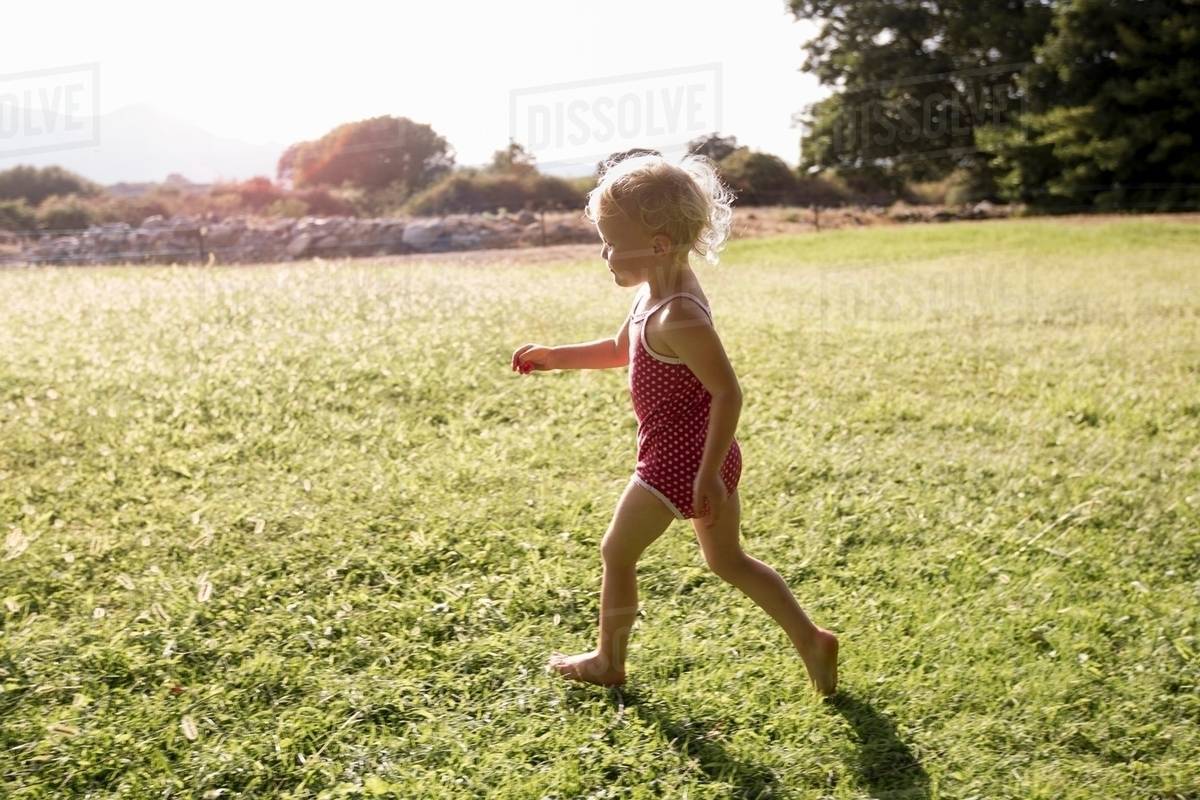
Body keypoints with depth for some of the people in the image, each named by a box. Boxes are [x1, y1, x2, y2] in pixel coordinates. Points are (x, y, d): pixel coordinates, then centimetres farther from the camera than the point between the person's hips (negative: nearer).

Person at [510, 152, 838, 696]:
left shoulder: (677, 318, -26)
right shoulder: (659, 291, 5)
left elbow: (727, 392, -26)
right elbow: (620, 350, 21)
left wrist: (709, 473, -25)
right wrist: (554, 357, 15)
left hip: (677, 458, -10)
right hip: (705, 452, 10)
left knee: (617, 551, 9)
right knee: (727, 558, 19)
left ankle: (607, 660, 28)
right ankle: (810, 640, 21)